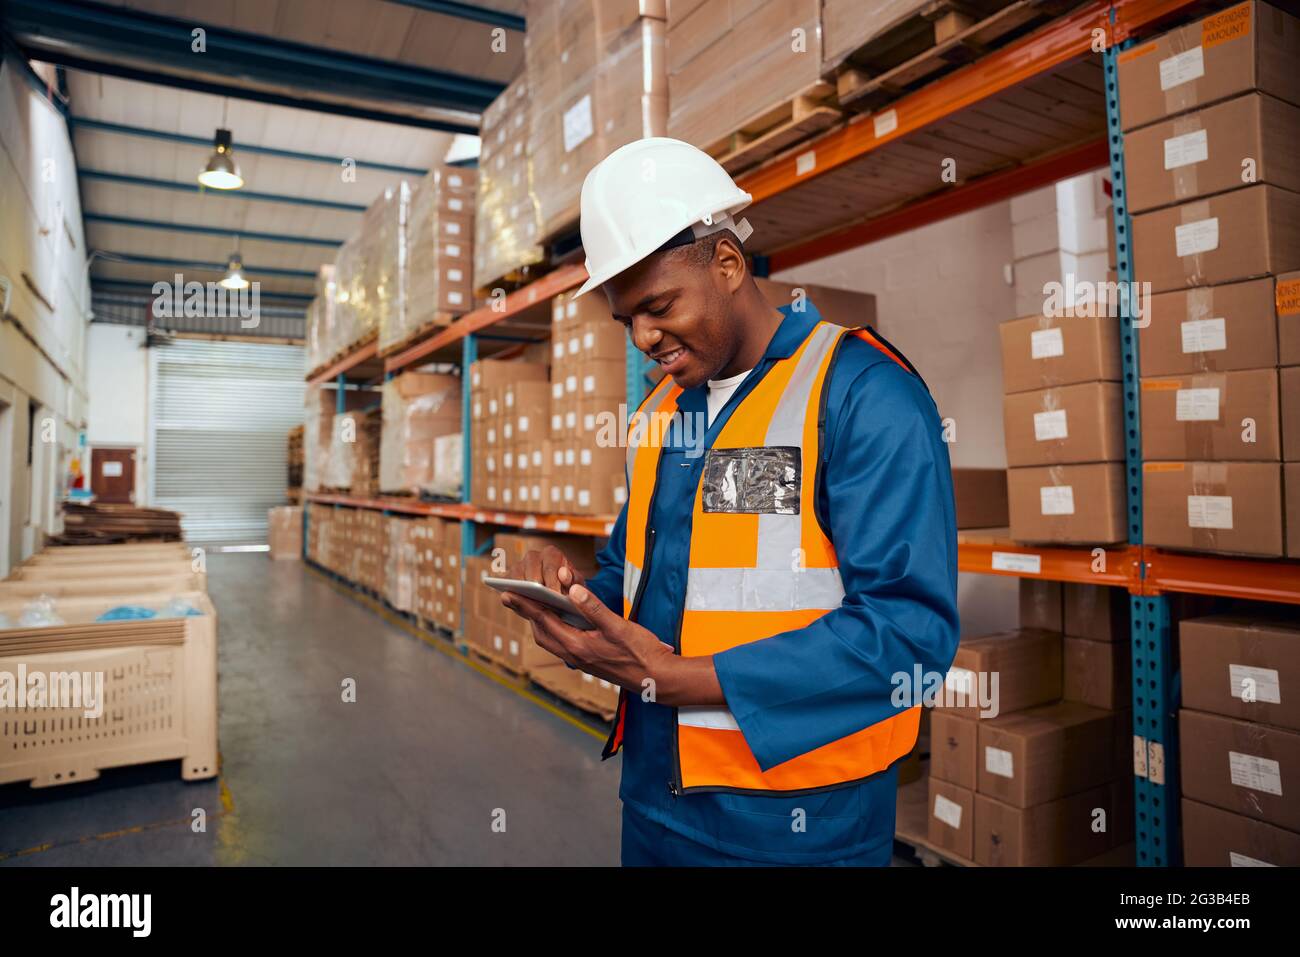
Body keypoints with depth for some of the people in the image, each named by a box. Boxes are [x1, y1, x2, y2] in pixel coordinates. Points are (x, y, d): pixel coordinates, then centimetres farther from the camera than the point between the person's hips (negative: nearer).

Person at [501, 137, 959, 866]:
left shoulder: (864, 392, -16)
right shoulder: (658, 412, 8)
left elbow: (909, 626, -22)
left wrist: (669, 679, -24)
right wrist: (579, 590, -6)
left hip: (796, 818, -6)